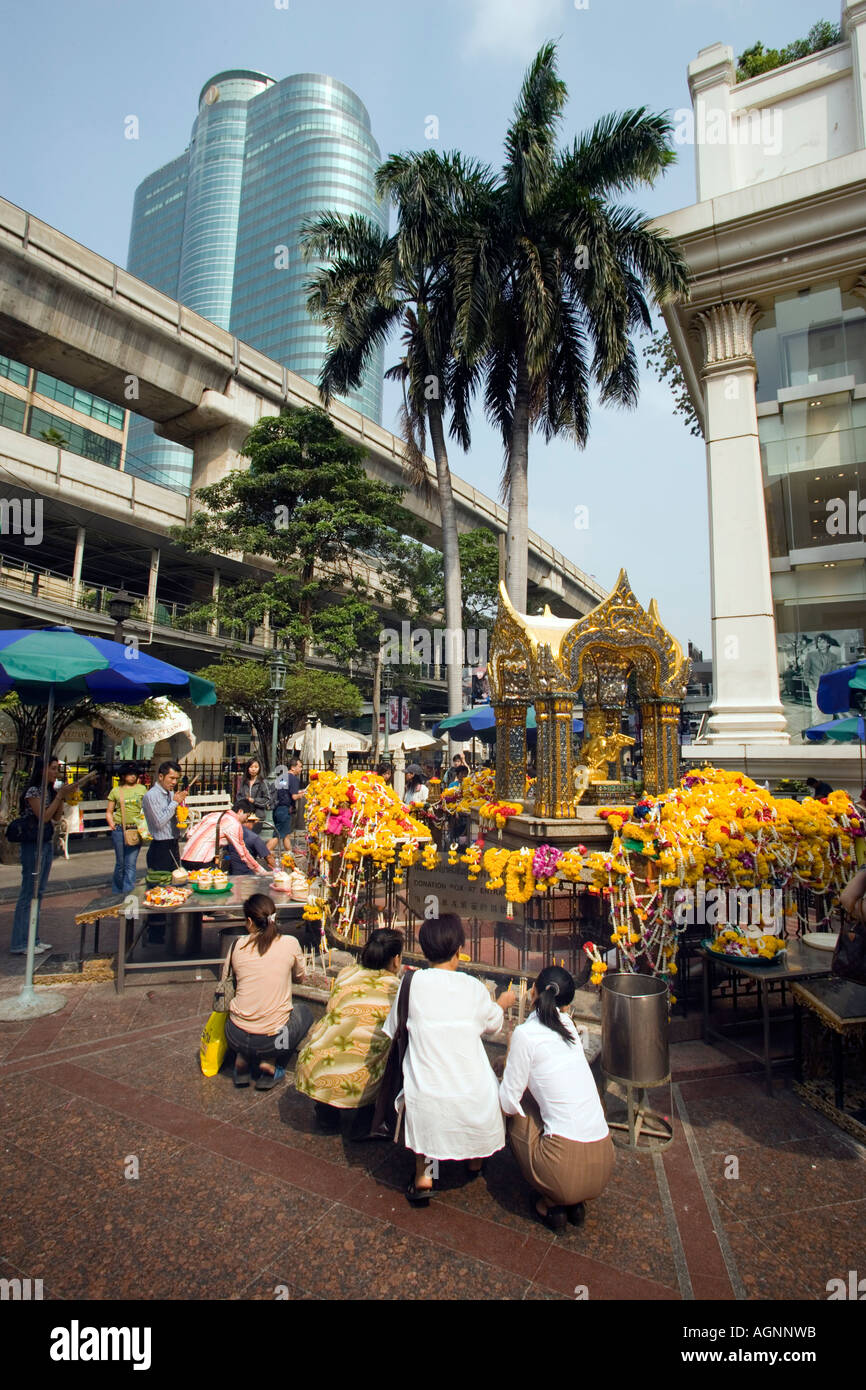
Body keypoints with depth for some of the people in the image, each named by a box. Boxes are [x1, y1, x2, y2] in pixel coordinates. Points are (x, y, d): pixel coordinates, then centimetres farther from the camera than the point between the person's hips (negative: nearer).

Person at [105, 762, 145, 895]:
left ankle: (128, 893, -2)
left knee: (131, 864, -5)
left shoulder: (141, 789, 9)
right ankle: (117, 892, 28)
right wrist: (112, 825, -4)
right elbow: (109, 812, 12)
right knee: (120, 863, 9)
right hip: (119, 830, 0)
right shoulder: (116, 791, 7)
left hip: (136, 830, 0)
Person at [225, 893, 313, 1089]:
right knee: (303, 1009, 29)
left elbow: (233, 981, 12)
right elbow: (300, 977, 10)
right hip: (272, 1040, -3)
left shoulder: (238, 945, -5)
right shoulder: (290, 943, -8)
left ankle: (242, 1059, 15)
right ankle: (270, 1065, 12)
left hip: (236, 1037, 3)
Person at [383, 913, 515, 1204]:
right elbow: (493, 1024, 14)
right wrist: (502, 1004, 35)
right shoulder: (473, 987, -5)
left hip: (426, 1097, 0)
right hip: (471, 1098, 1)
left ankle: (422, 1173, 22)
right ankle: (476, 1161, 44)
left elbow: (393, 1029, 6)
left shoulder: (412, 983, -7)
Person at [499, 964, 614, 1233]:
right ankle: (575, 1203, 18)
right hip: (604, 1164, 6)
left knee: (516, 1114, 15)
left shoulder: (525, 1034, -11)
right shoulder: (568, 1026, 8)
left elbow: (508, 1103, -3)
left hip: (566, 1169, -6)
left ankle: (551, 1203, 13)